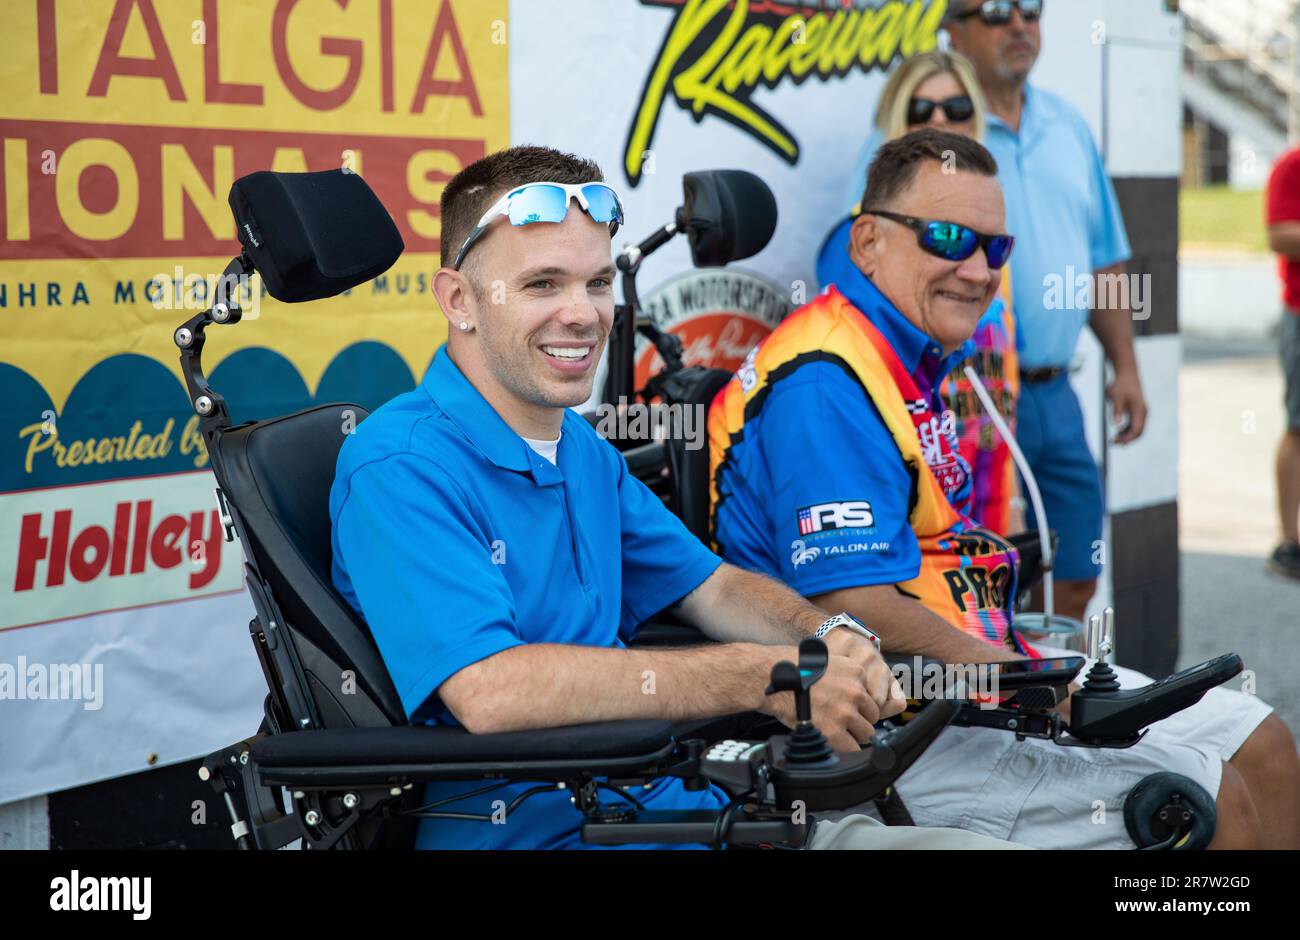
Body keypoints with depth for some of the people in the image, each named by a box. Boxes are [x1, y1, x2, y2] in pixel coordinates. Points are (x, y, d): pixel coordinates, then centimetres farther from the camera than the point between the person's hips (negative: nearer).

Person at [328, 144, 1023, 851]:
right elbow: (489, 692, -26)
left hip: (671, 802, 9)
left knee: (970, 840, -4)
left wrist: (831, 641, 0)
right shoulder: (400, 467, -14)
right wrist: (767, 678, -23)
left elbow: (713, 586, 25)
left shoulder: (584, 451, 15)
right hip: (531, 830, -9)